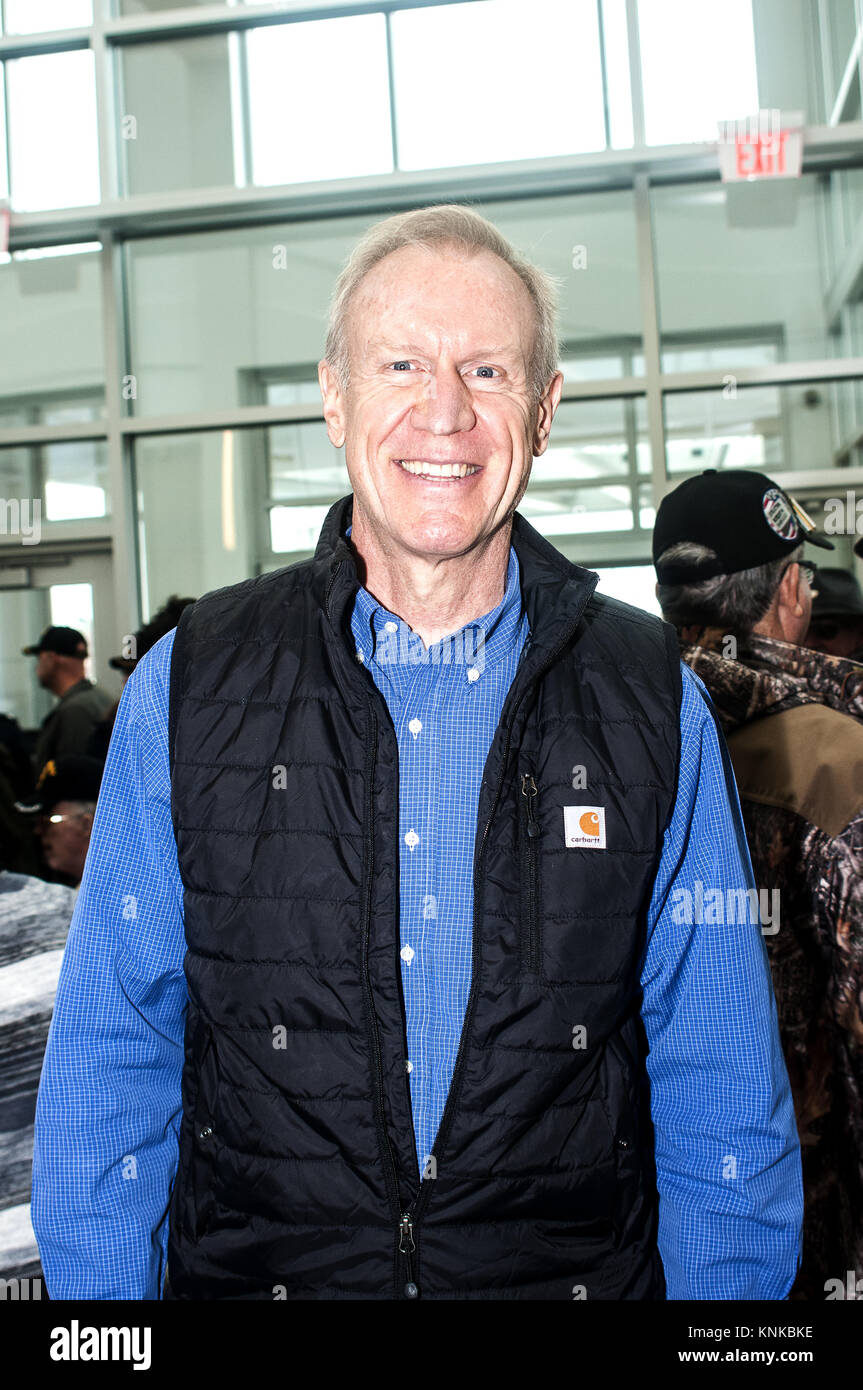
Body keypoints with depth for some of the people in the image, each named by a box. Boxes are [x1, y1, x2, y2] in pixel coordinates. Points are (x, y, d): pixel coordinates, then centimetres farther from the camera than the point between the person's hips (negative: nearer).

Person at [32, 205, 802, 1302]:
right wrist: (102, 1305, -5)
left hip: (578, 1273, 1)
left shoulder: (653, 700, -6)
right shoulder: (187, 686, -7)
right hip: (249, 1272, 1)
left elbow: (720, 1096, -2)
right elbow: (109, 1067, -2)